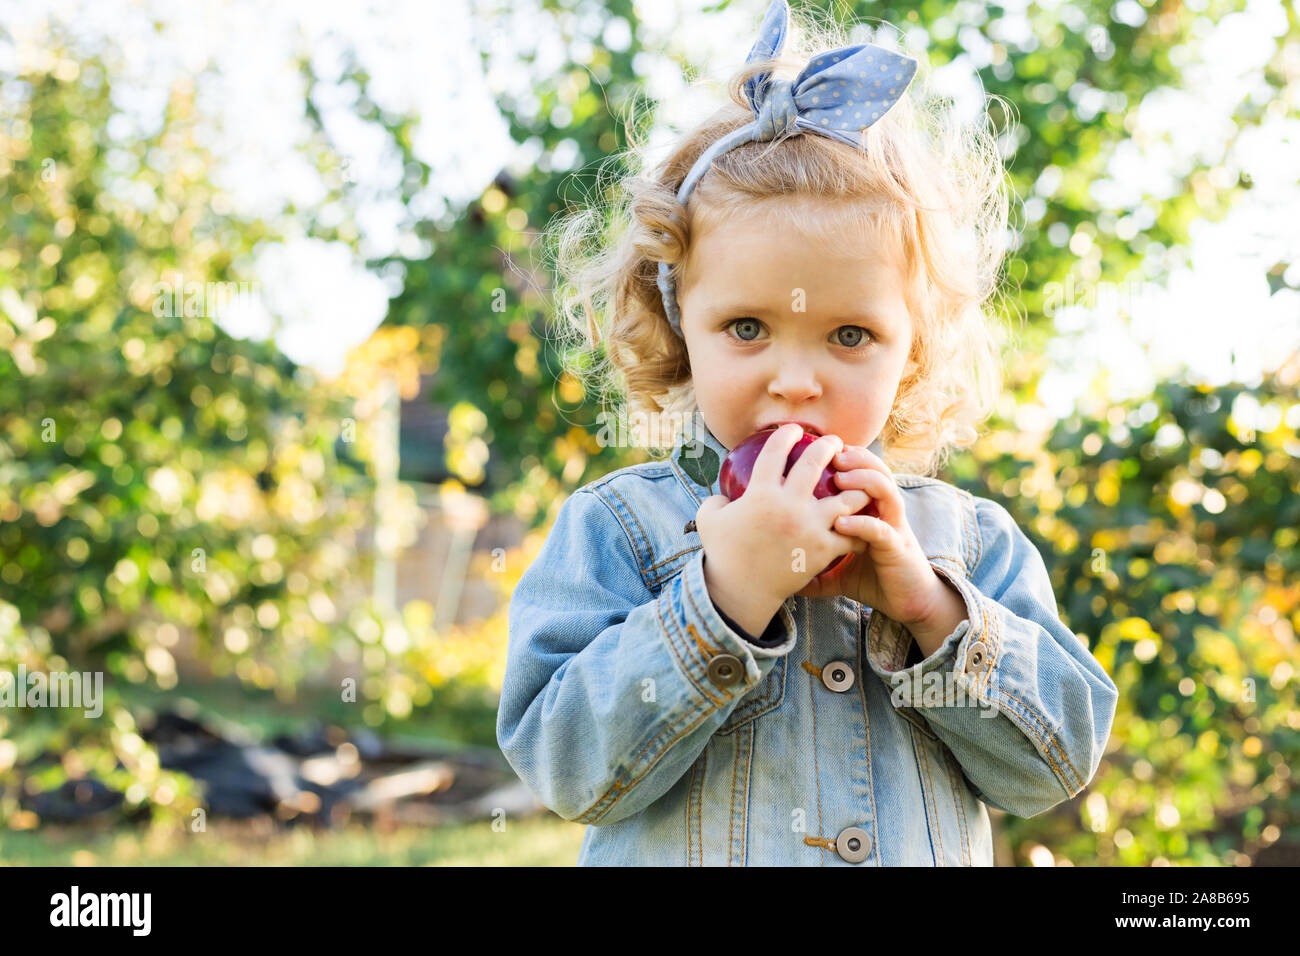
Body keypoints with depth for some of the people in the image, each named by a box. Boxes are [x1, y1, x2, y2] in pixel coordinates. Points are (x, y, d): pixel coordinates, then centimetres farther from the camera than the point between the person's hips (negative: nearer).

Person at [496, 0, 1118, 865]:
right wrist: (727, 594, -26)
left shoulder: (967, 537, -2)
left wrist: (930, 604, -19)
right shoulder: (615, 527, -9)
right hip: (671, 856, -1)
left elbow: (1061, 760, -7)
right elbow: (566, 765, -19)